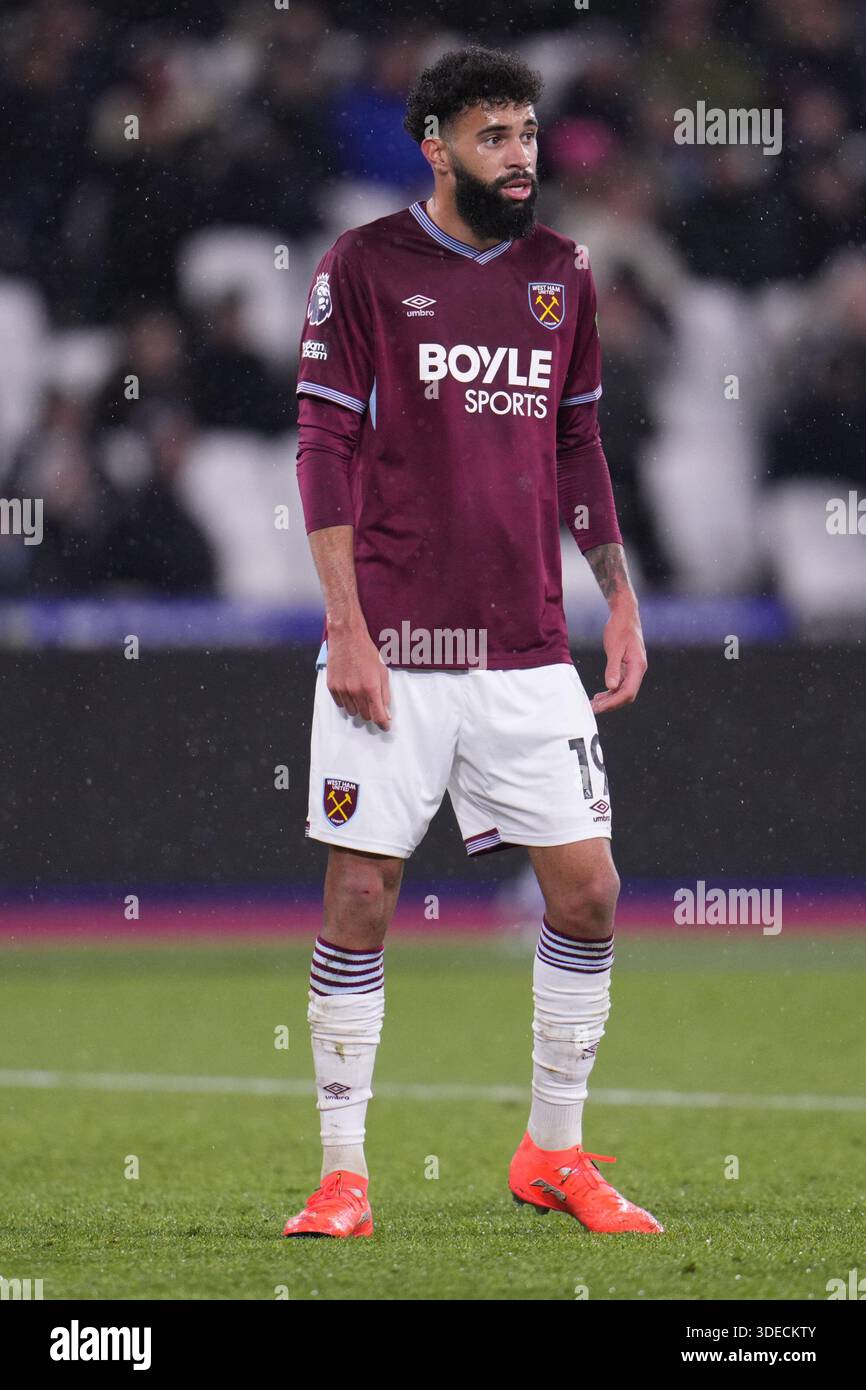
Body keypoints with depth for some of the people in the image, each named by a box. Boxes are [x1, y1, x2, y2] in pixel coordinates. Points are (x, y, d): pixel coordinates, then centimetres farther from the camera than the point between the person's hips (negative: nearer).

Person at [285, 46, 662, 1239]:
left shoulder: (560, 272, 11)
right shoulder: (365, 267, -3)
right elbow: (325, 447, -5)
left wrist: (621, 599, 13)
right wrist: (345, 626, -11)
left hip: (529, 649, 4)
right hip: (394, 648, -4)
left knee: (587, 886, 0)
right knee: (360, 894, -3)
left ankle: (555, 1152, 15)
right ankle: (344, 1174, 5)